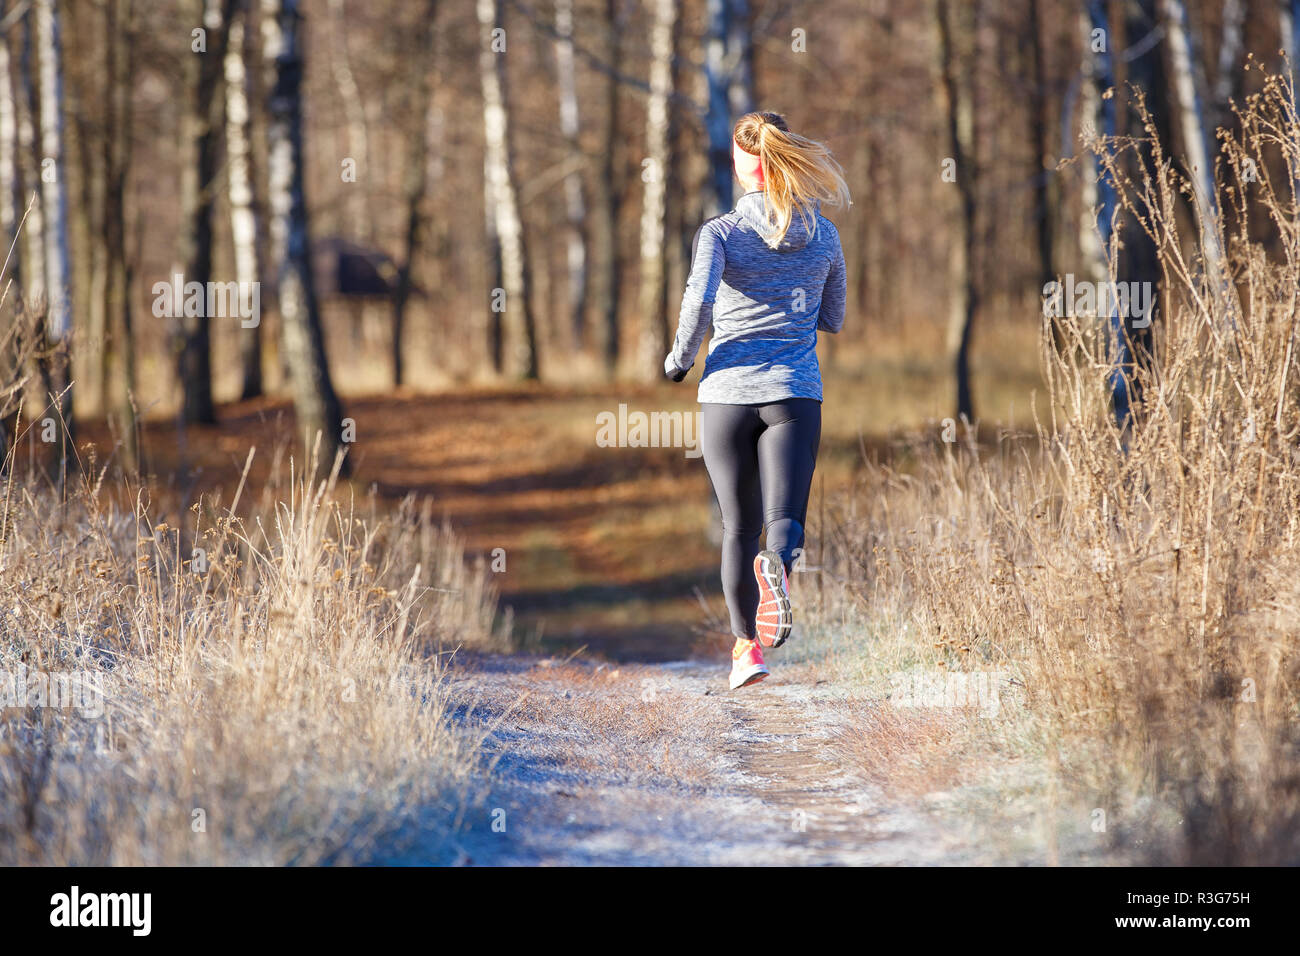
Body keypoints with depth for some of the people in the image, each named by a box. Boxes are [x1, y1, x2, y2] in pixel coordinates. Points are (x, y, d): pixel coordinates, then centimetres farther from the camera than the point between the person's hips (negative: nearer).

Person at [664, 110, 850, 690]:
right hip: (795, 393, 1)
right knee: (785, 515, -7)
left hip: (727, 391, 0)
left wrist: (680, 357, -3)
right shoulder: (824, 236, 6)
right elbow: (833, 320, 16)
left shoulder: (720, 233, -3)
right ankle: (778, 566, -41)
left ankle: (747, 645, 12)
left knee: (739, 528, 12)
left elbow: (700, 299, -20)